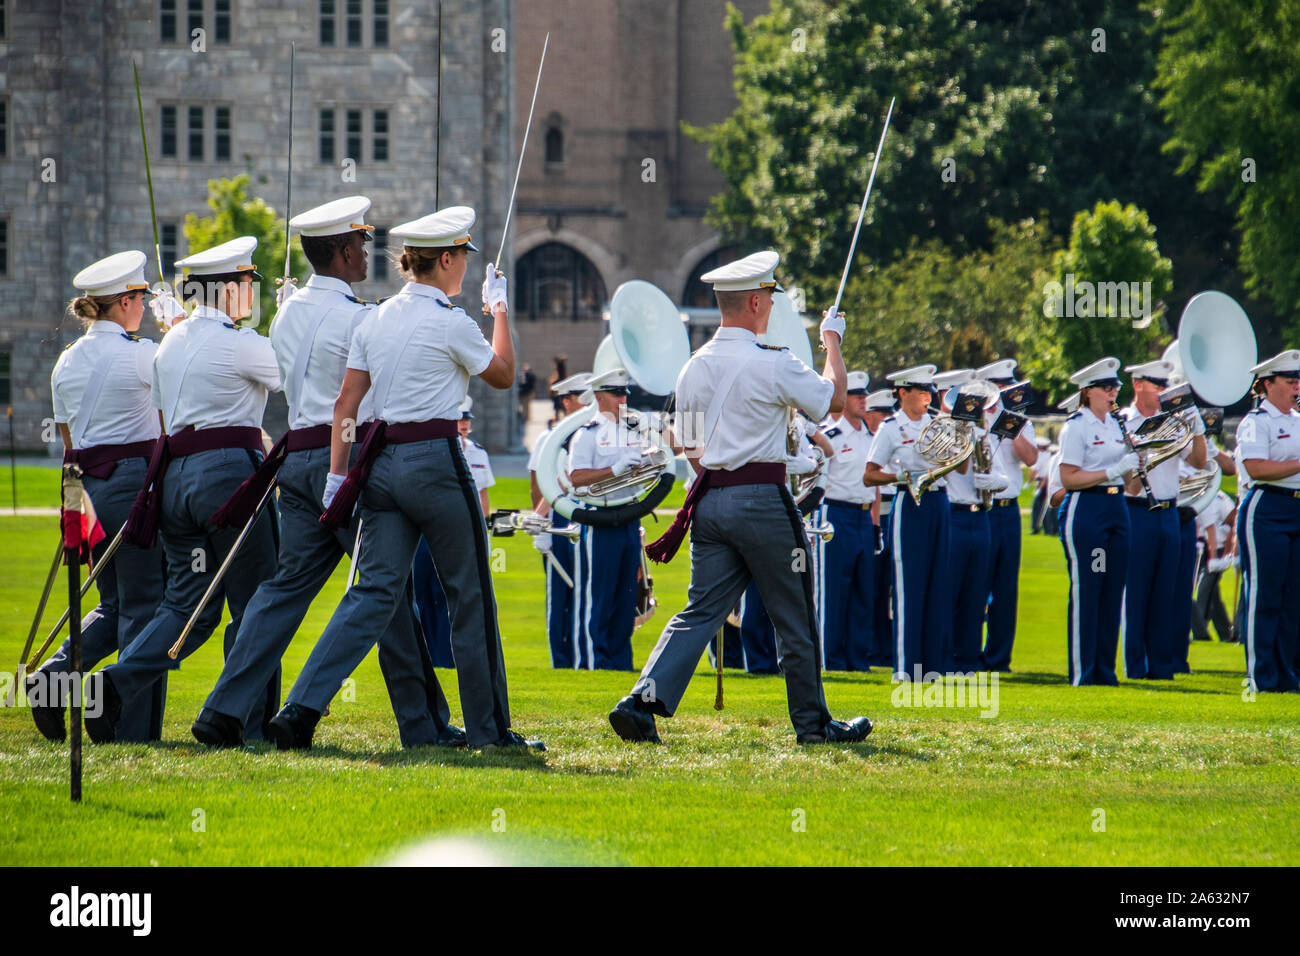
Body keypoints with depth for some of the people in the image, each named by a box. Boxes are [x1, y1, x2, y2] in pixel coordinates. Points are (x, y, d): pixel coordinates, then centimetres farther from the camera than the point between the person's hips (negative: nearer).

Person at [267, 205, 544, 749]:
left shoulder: (376, 320, 11)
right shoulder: (450, 324, -9)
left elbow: (345, 403, 8)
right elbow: (504, 375, 7)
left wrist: (338, 474, 7)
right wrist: (499, 309, 18)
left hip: (383, 461, 6)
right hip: (435, 460, -6)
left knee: (374, 591, 1)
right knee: (470, 596, 6)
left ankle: (301, 708, -15)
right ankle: (488, 729, 13)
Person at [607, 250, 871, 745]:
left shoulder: (694, 367, 9)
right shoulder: (772, 364, -12)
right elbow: (833, 397, 3)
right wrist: (832, 339, 18)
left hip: (711, 499, 6)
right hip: (762, 498, -6)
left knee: (700, 611, 5)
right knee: (794, 617, 7)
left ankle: (642, 702, -11)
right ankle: (812, 722, 16)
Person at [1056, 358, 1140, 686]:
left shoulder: (1116, 425, 15)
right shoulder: (1076, 426, -7)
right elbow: (1068, 478, -13)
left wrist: (1132, 464, 1)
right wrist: (1111, 471, -19)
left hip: (1116, 508, 7)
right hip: (1085, 510, -7)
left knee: (1112, 591, 7)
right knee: (1085, 592, -5)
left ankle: (1105, 669, 13)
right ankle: (1081, 673, -2)